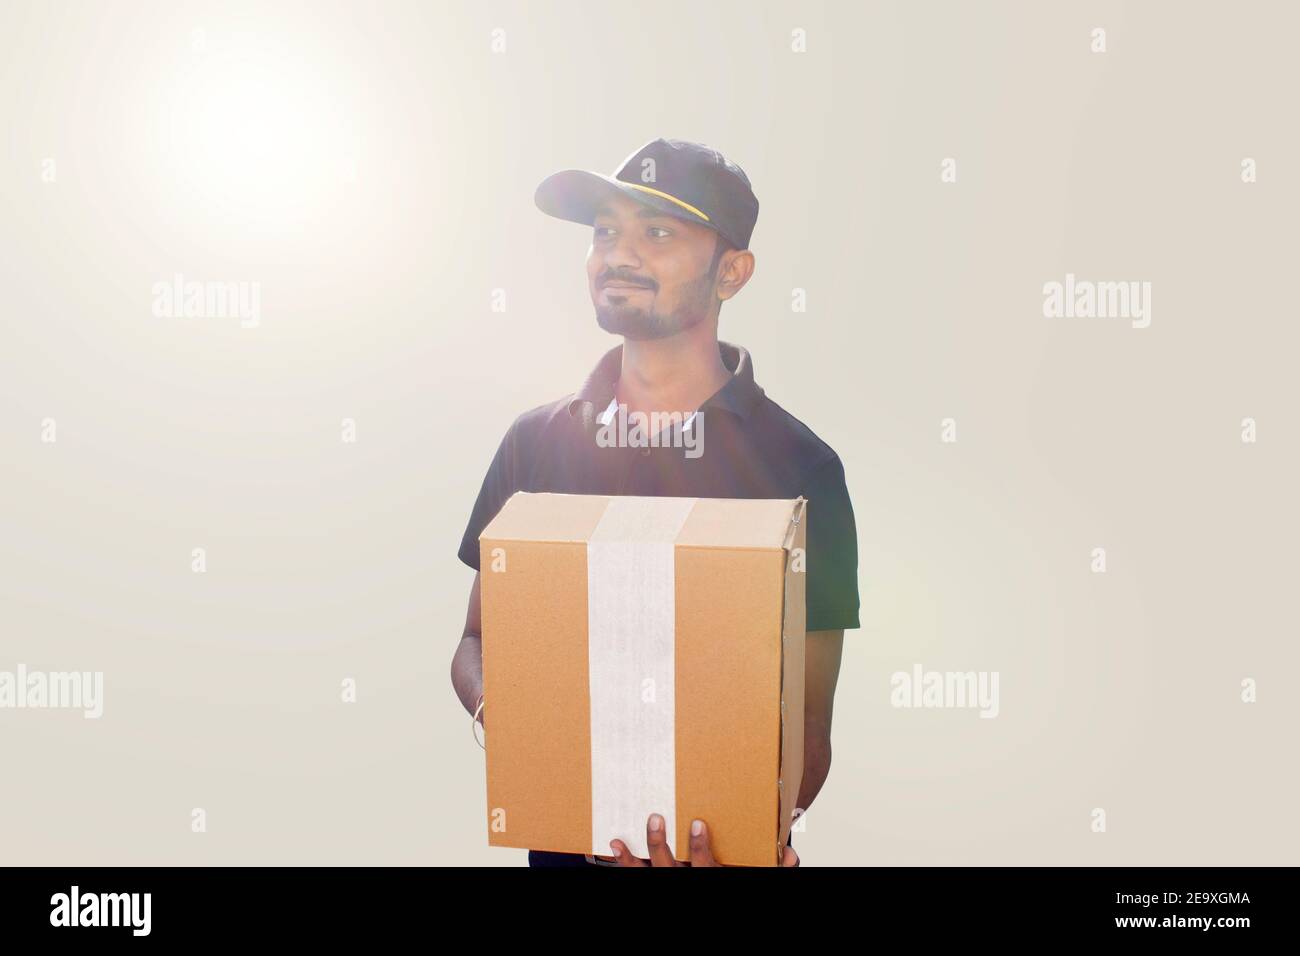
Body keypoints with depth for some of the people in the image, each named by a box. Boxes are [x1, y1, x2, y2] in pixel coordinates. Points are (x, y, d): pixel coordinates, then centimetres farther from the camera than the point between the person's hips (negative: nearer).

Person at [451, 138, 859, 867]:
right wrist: (495, 712, -16)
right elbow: (479, 639, 5)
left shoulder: (799, 467, -12)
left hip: (719, 839, -2)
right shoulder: (537, 442, -3)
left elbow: (808, 718, -10)